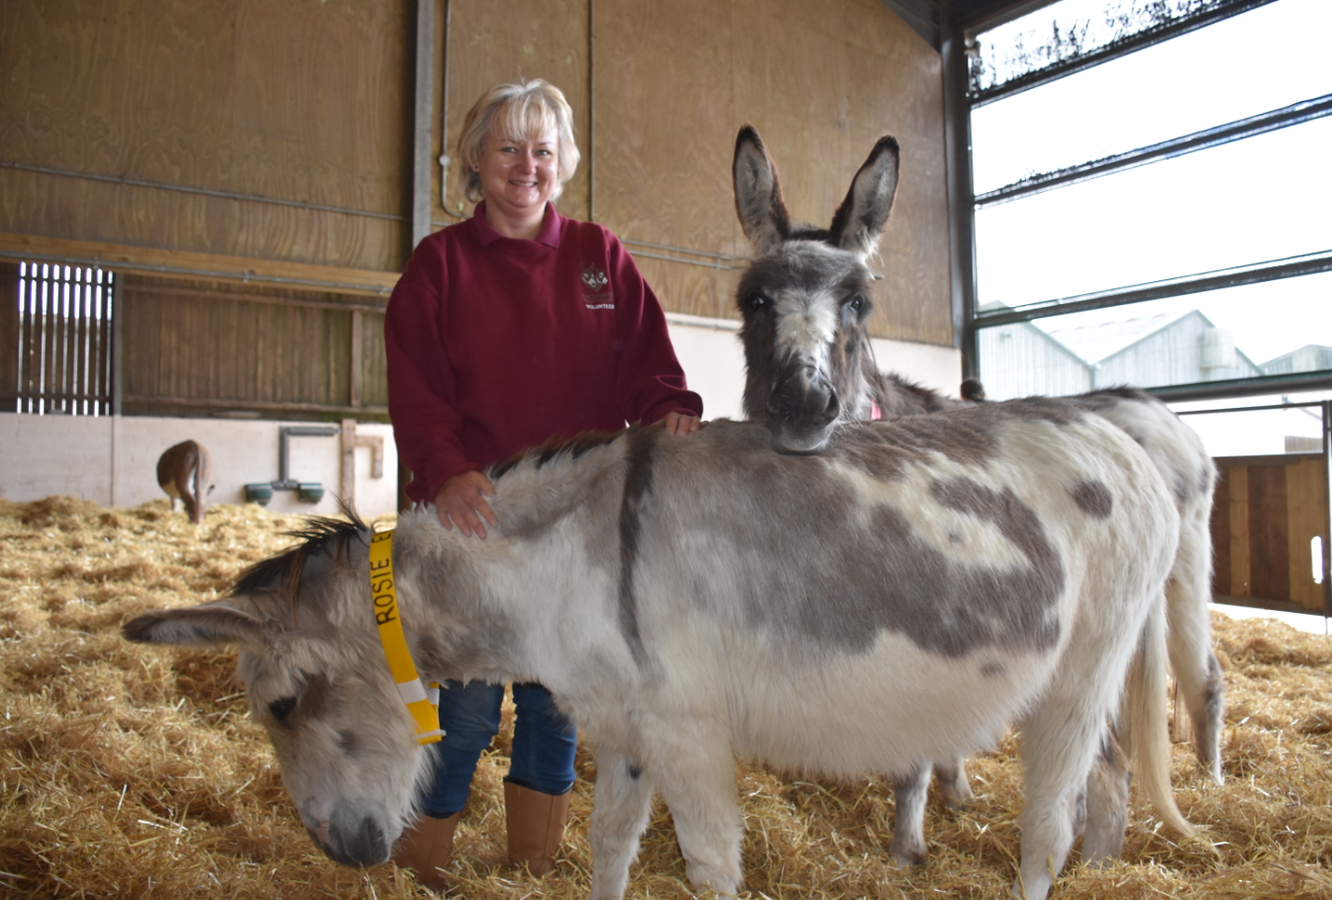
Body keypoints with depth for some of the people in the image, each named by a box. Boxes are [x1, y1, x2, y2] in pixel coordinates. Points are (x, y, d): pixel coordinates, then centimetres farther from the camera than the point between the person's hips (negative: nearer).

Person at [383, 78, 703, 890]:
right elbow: (415, 389, -5)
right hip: (474, 516, -2)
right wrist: (446, 472, -23)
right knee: (468, 706, 1)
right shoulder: (440, 263, 5)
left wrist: (669, 411, -19)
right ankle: (420, 863, 24)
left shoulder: (600, 257, 11)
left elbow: (648, 359, 3)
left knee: (557, 702, 11)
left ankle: (537, 867, 30)